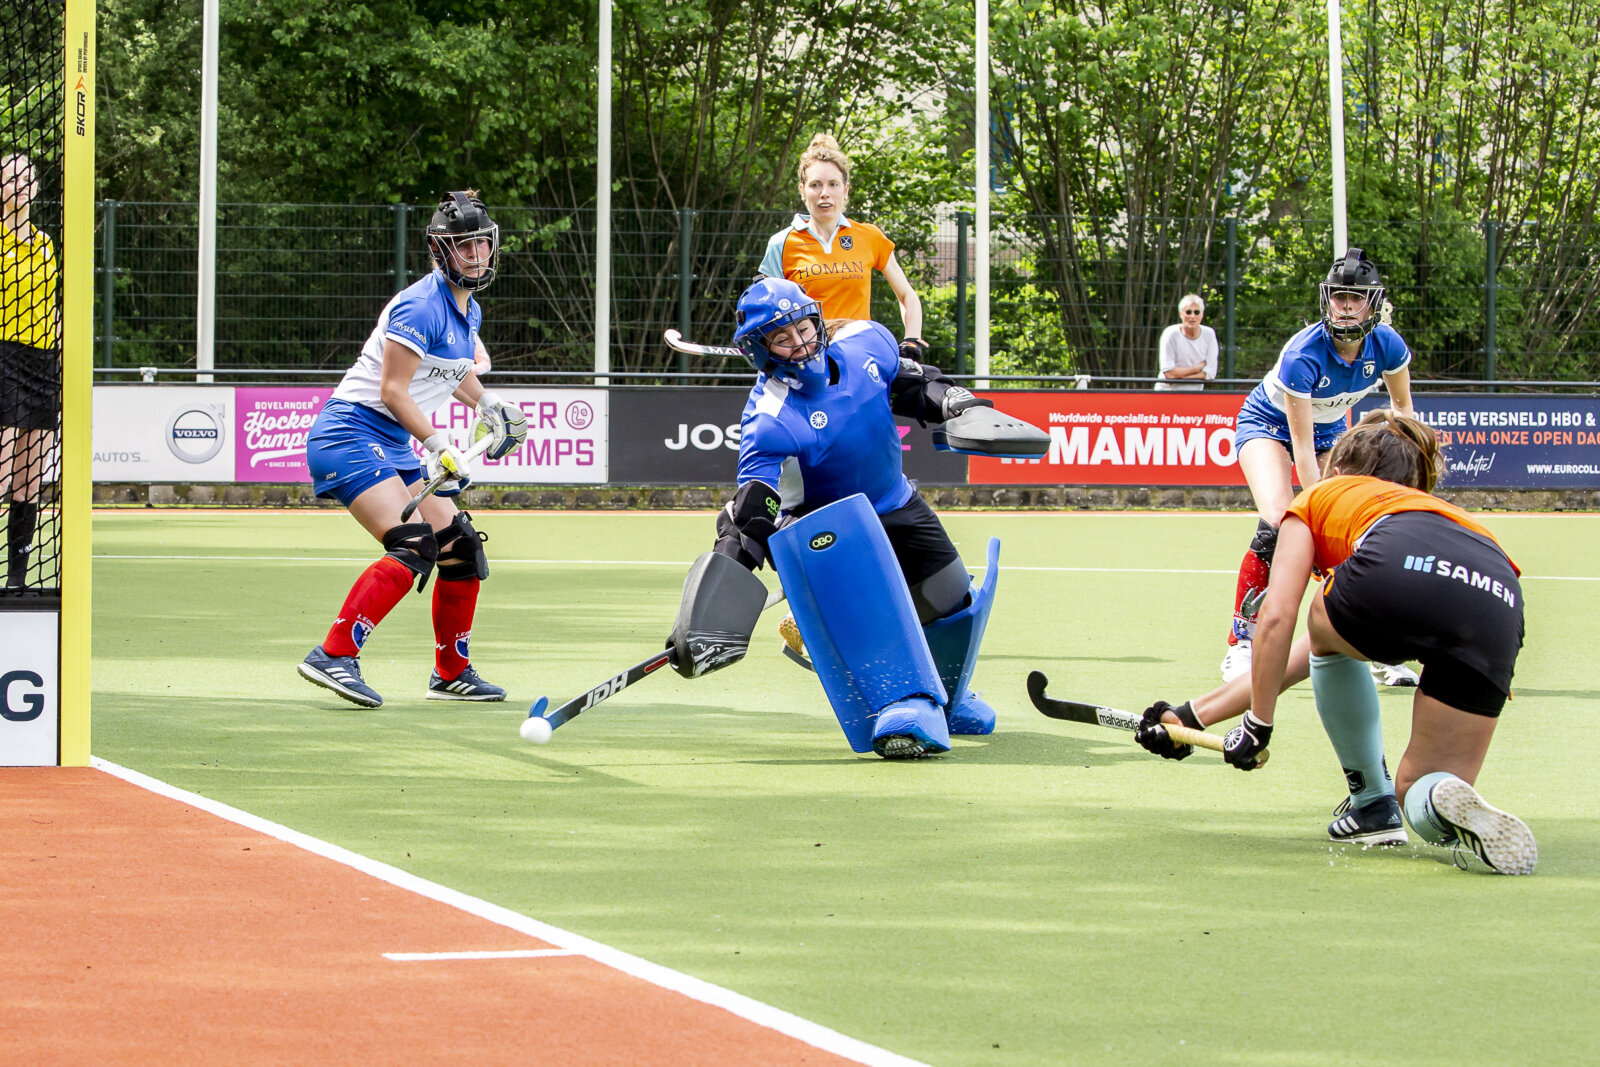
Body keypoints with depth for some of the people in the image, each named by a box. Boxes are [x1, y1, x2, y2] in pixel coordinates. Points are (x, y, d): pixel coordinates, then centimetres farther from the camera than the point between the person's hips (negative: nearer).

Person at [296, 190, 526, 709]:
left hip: (395, 447, 10)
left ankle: (452, 673, 22)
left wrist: (488, 406, 26)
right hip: (351, 435, -10)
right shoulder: (422, 305, -18)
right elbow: (393, 389, -20)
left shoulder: (469, 310, 12)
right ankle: (332, 655, -28)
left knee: (462, 548, 9)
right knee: (413, 548, -26)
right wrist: (439, 447, -21)